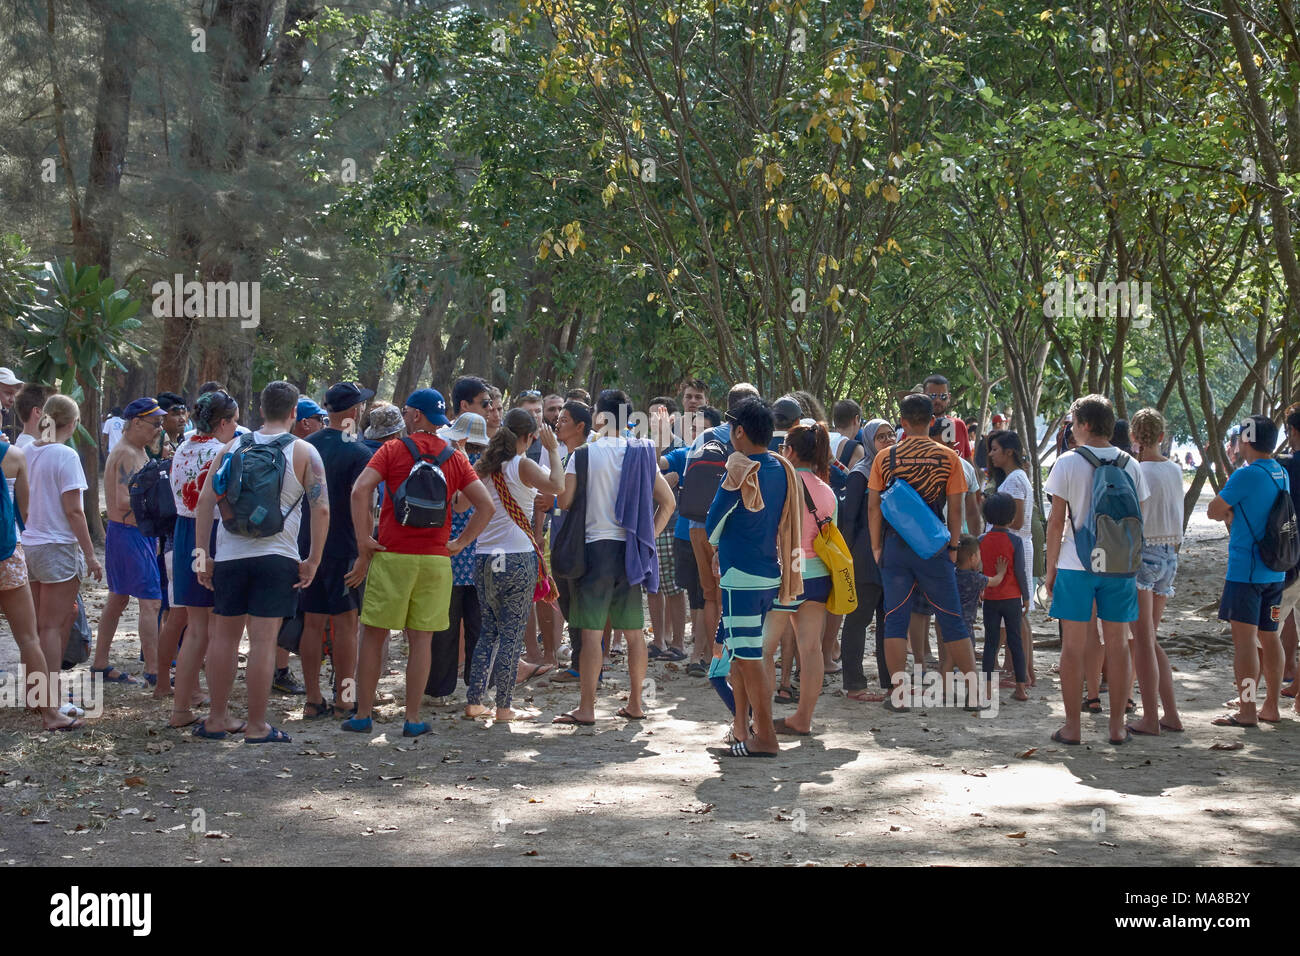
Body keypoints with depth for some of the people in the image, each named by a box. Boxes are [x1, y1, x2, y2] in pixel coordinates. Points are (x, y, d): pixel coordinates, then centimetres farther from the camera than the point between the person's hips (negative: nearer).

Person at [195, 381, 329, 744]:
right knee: (263, 640, -2)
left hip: (229, 554, 3)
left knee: (224, 635, 13)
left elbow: (205, 501, 3)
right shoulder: (303, 452, -1)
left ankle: (217, 719, 20)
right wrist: (313, 562, -2)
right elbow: (321, 510, -8)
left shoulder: (232, 448, 7)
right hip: (276, 556, -3)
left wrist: (203, 556, 7)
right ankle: (256, 726, 2)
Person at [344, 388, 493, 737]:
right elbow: (486, 506, 2)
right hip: (435, 559, 2)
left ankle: (363, 715, 9)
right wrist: (459, 543, 6)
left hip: (391, 555, -2)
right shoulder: (455, 458, 7)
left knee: (374, 635, 7)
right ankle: (413, 719, 7)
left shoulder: (393, 450, -1)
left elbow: (360, 491, -13)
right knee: (421, 640, 6)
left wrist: (364, 541, -8)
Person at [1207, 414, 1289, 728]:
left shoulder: (1247, 475, -16)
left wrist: (1226, 510, 10)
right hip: (1275, 570, 8)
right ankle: (1272, 707, 18)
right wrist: (1233, 511, 8)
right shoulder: (1282, 474, 11)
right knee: (1269, 636, 13)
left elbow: (1214, 511, -8)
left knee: (1244, 637, -5)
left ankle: (1247, 712, -5)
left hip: (1245, 569, -8)